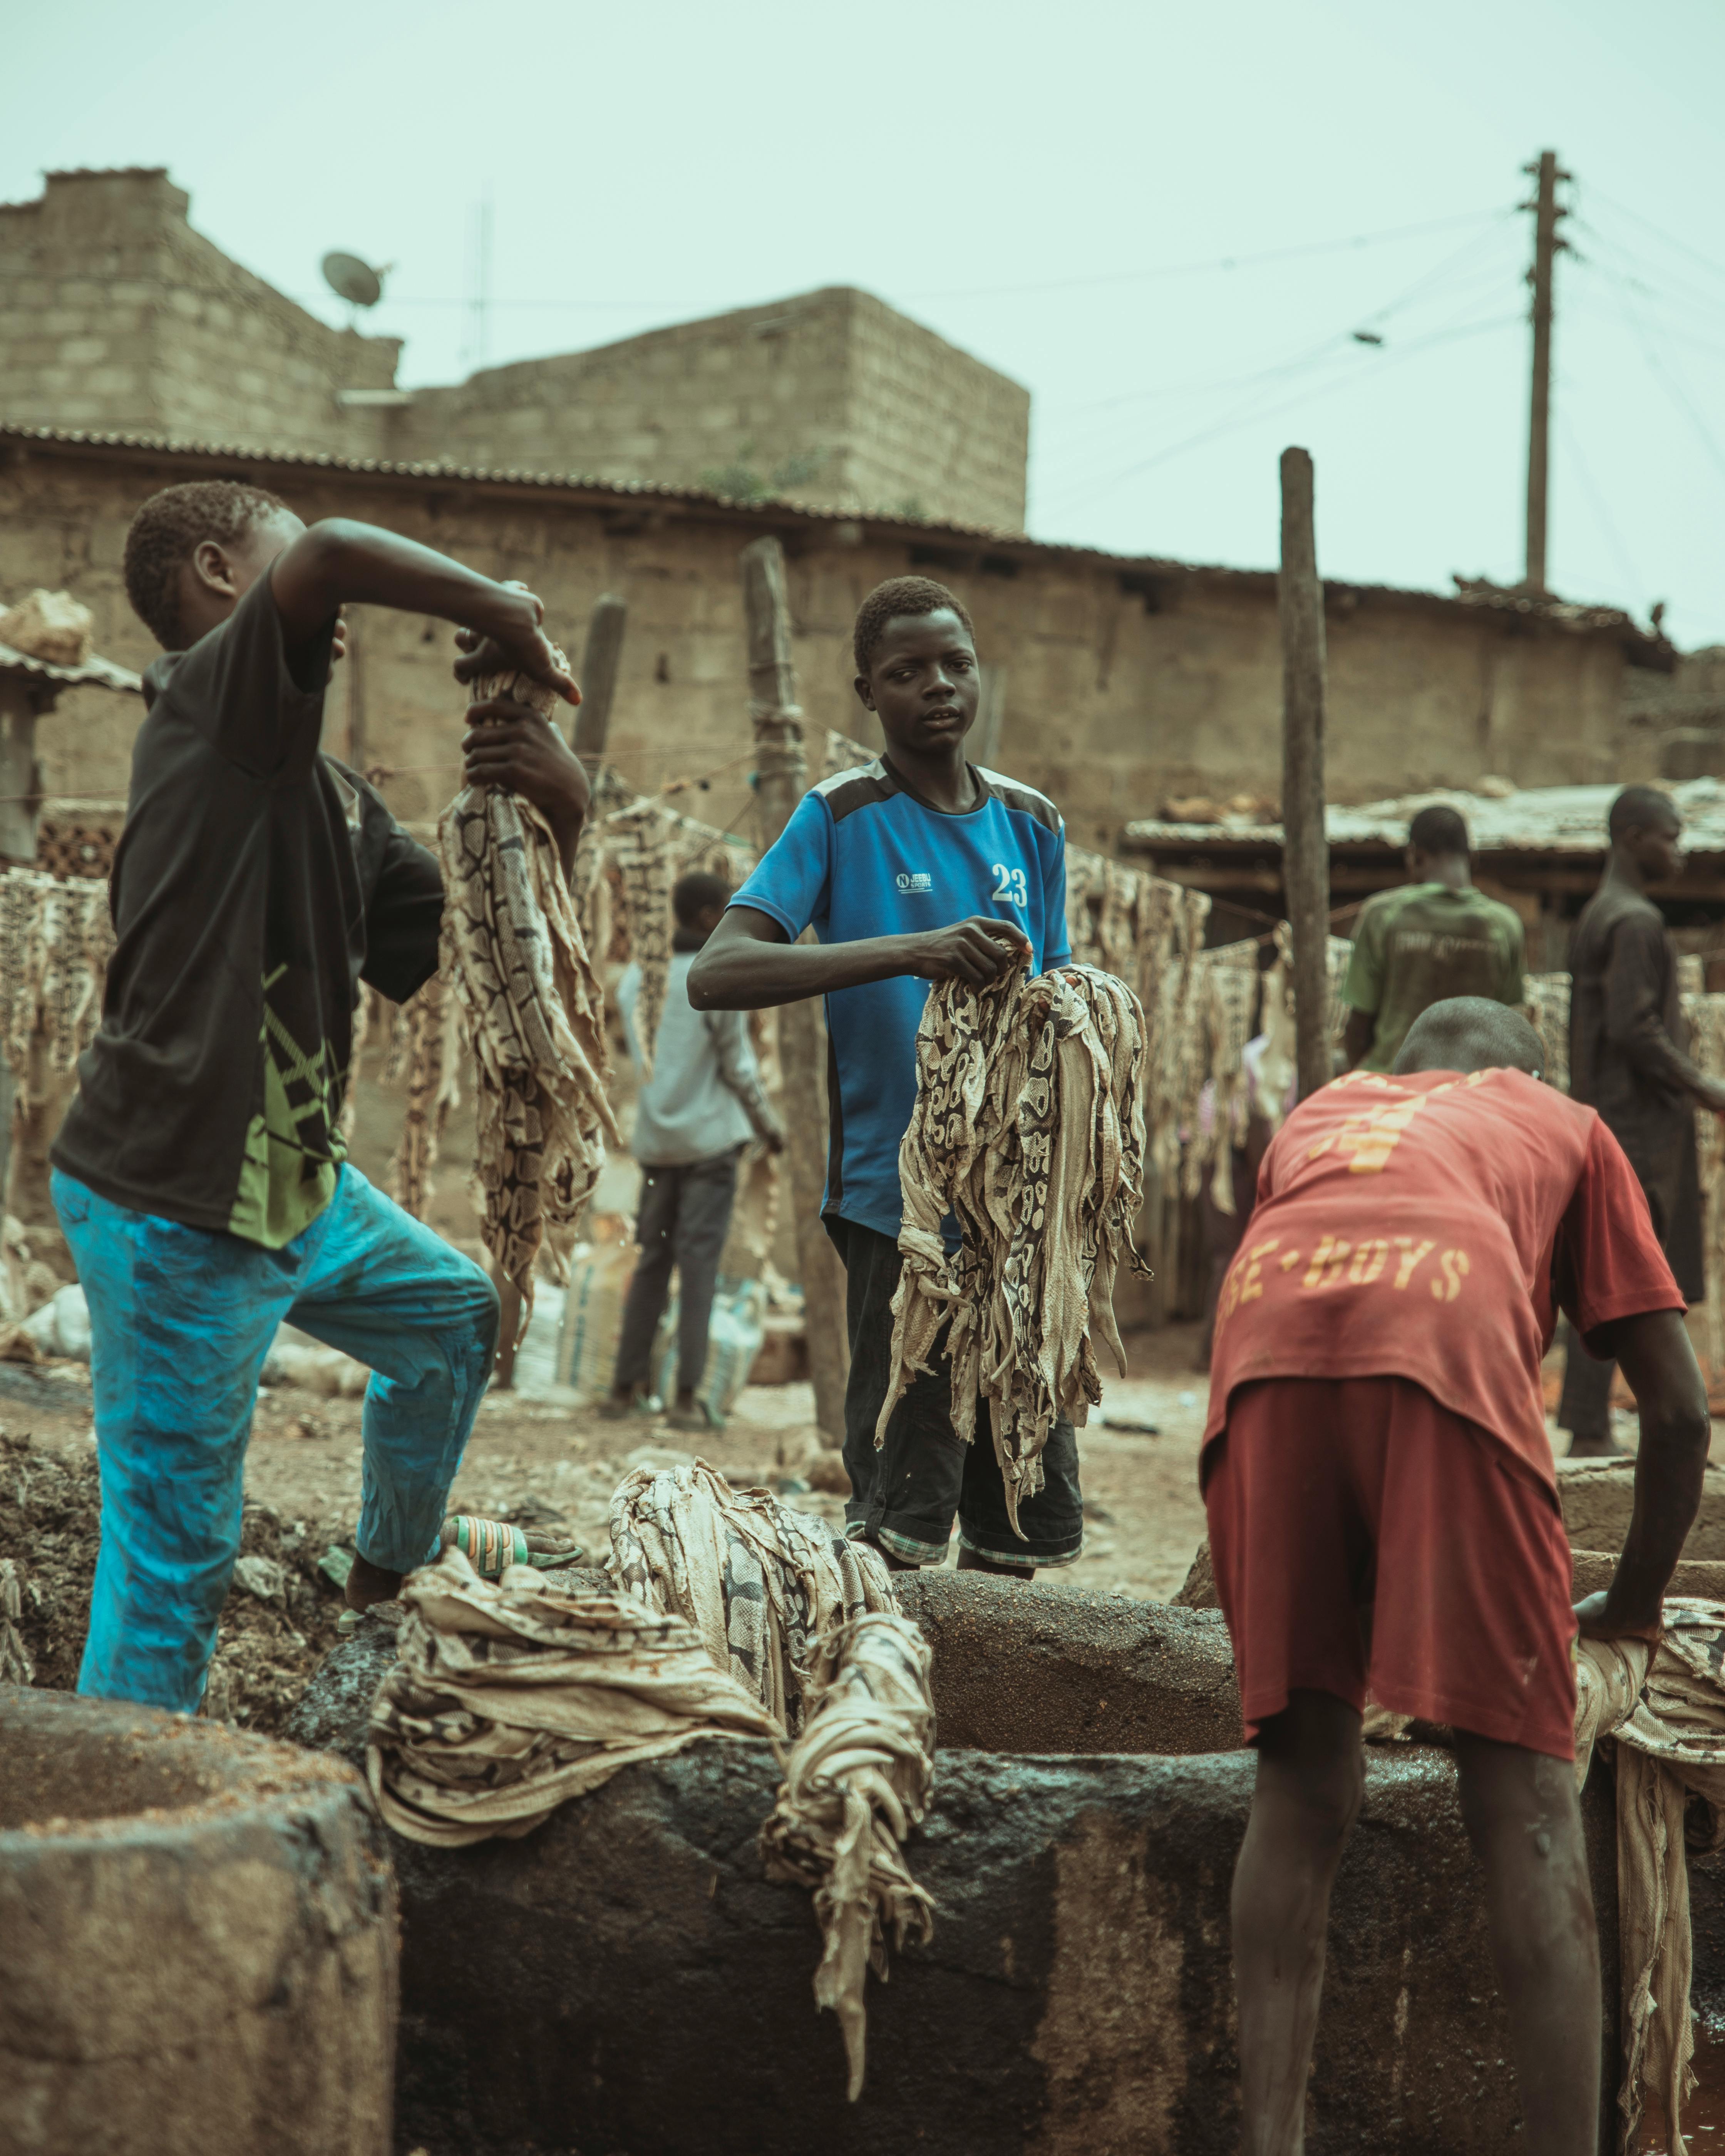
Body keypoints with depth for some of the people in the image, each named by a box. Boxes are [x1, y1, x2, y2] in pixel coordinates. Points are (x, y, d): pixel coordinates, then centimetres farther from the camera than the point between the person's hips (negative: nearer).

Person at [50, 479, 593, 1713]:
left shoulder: (337, 797, 15)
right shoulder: (211, 693, -10)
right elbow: (332, 550, -31)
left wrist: (561, 814, -4)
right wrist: (502, 613, -16)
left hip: (294, 1183, 10)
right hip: (173, 1204, -10)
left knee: (456, 1317, 30)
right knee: (174, 1550, -6)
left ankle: (384, 1587, 46)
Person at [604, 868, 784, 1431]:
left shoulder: (639, 975, 6)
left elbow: (638, 1056, 9)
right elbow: (739, 1066, -5)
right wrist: (769, 1124, 7)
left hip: (656, 1136, 5)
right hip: (709, 1135, -5)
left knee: (653, 1260, 13)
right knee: (699, 1264, -4)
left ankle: (626, 1388, 14)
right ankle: (687, 1398, -7)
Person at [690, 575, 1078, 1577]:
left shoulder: (1033, 824, 12)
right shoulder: (843, 816, -3)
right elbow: (716, 974, -16)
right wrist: (908, 951, -26)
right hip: (900, 1196, -5)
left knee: (1038, 1530, 9)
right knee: (900, 1529, -4)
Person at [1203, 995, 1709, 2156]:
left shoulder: (1317, 1114, 41)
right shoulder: (1566, 1126, 34)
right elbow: (1680, 1407, 29)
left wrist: (1347, 1578, 57)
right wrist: (1636, 1602, 42)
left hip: (1266, 1341, 3)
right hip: (1451, 1341, -3)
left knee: (1300, 1791, 10)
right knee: (1527, 1799, 2)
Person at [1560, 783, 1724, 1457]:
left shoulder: (1596, 916, 18)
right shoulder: (1637, 922, -13)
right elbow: (1634, 1028, -21)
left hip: (1603, 1115, 10)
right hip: (1640, 1122, -10)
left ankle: (1589, 1427, 11)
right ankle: (1589, 1430, -8)